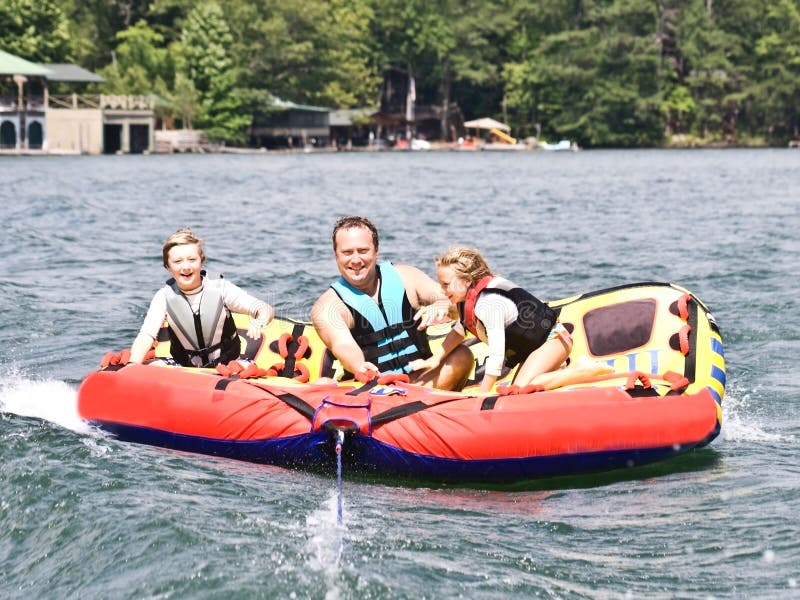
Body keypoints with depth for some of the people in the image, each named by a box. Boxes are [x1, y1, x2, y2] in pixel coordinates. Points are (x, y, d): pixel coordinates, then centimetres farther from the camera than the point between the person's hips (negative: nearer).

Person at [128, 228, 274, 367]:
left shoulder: (220, 288, -8)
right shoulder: (164, 297, -6)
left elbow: (266, 310, -11)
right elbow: (146, 335, -17)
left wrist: (258, 323, -36)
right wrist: (133, 365, -38)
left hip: (227, 364, -1)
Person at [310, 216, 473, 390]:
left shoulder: (405, 276, 7)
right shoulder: (327, 306, -2)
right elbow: (343, 345, -20)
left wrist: (442, 307, -26)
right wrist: (358, 367, -45)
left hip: (421, 380, 3)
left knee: (462, 356, -25)